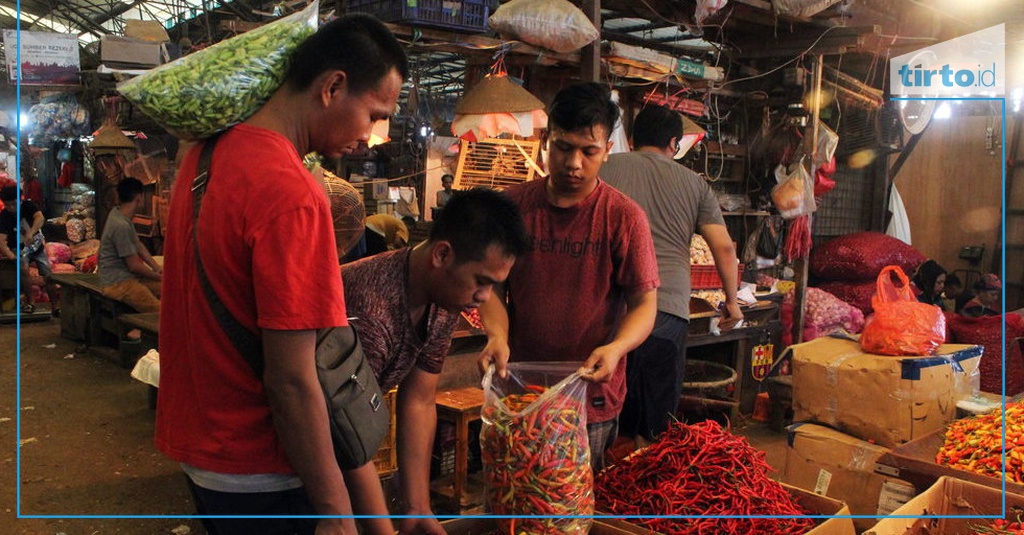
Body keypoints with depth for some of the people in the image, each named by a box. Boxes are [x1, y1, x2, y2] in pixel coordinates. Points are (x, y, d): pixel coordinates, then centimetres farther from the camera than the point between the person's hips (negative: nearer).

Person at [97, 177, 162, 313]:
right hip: (117, 283, -10)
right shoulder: (121, 225, -22)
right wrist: (158, 277, -2)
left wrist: (157, 267, 4)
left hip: (128, 276, 10)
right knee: (160, 312, -21)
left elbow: (138, 245, 15)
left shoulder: (117, 213, 7)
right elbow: (134, 266, -17)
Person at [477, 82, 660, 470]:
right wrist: (496, 335, -16)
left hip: (591, 398, -2)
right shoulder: (513, 205, 0)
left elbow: (644, 303, -6)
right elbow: (493, 287, 3)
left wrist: (616, 348, -25)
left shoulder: (624, 216, -7)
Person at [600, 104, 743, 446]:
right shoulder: (695, 183, 12)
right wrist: (732, 300, 21)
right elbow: (724, 246, 9)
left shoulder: (608, 167, 7)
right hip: (668, 306, 1)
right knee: (654, 425, 11)